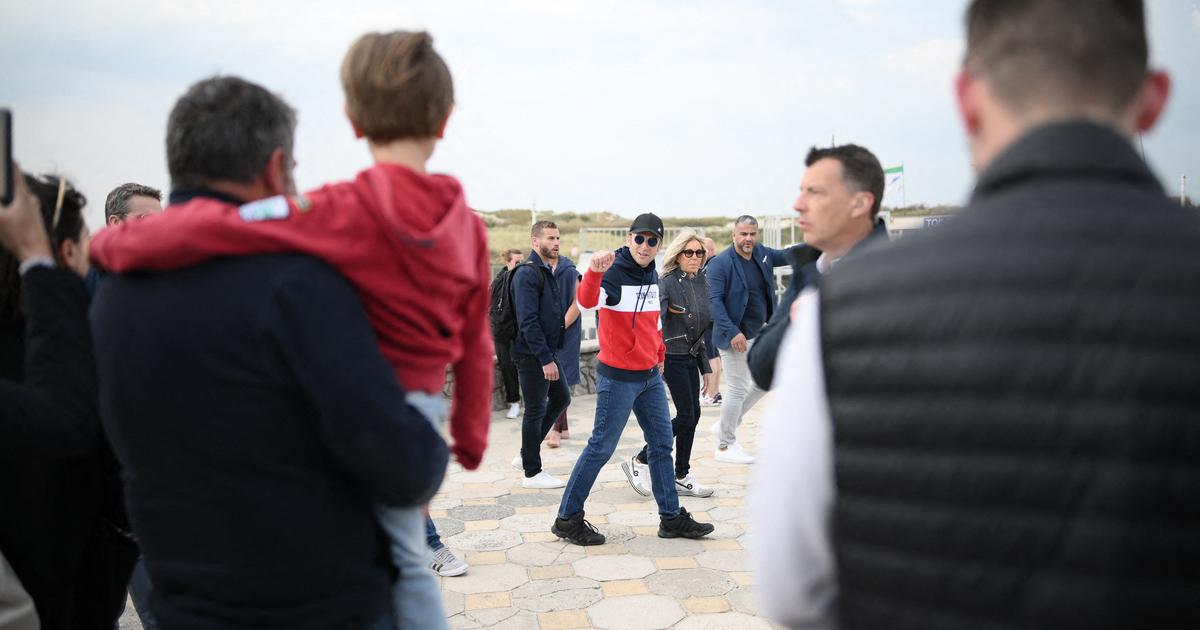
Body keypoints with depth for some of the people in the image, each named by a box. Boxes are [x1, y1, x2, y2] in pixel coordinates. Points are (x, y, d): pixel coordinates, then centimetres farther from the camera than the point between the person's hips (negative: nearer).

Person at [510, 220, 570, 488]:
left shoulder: (547, 271, 15)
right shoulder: (527, 274, -16)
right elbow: (528, 321, -22)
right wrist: (545, 358, -23)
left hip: (547, 351, 10)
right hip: (532, 355, -10)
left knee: (561, 398, 16)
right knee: (536, 410, -2)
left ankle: (526, 455, 26)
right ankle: (532, 473, 11)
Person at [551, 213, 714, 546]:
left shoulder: (652, 275, 9)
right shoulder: (613, 272, -16)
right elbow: (587, 301, -37)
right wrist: (593, 272, -55)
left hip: (650, 375, 8)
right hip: (618, 377, -8)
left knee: (662, 444, 12)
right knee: (601, 447, -2)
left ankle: (671, 517, 23)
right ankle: (568, 519, 10)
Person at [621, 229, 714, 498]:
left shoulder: (701, 281, 9)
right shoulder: (667, 282, -14)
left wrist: (706, 362, 17)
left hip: (691, 355, 8)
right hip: (672, 354, -7)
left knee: (693, 415, 8)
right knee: (686, 416, -7)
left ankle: (681, 477, 18)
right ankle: (639, 462, 5)